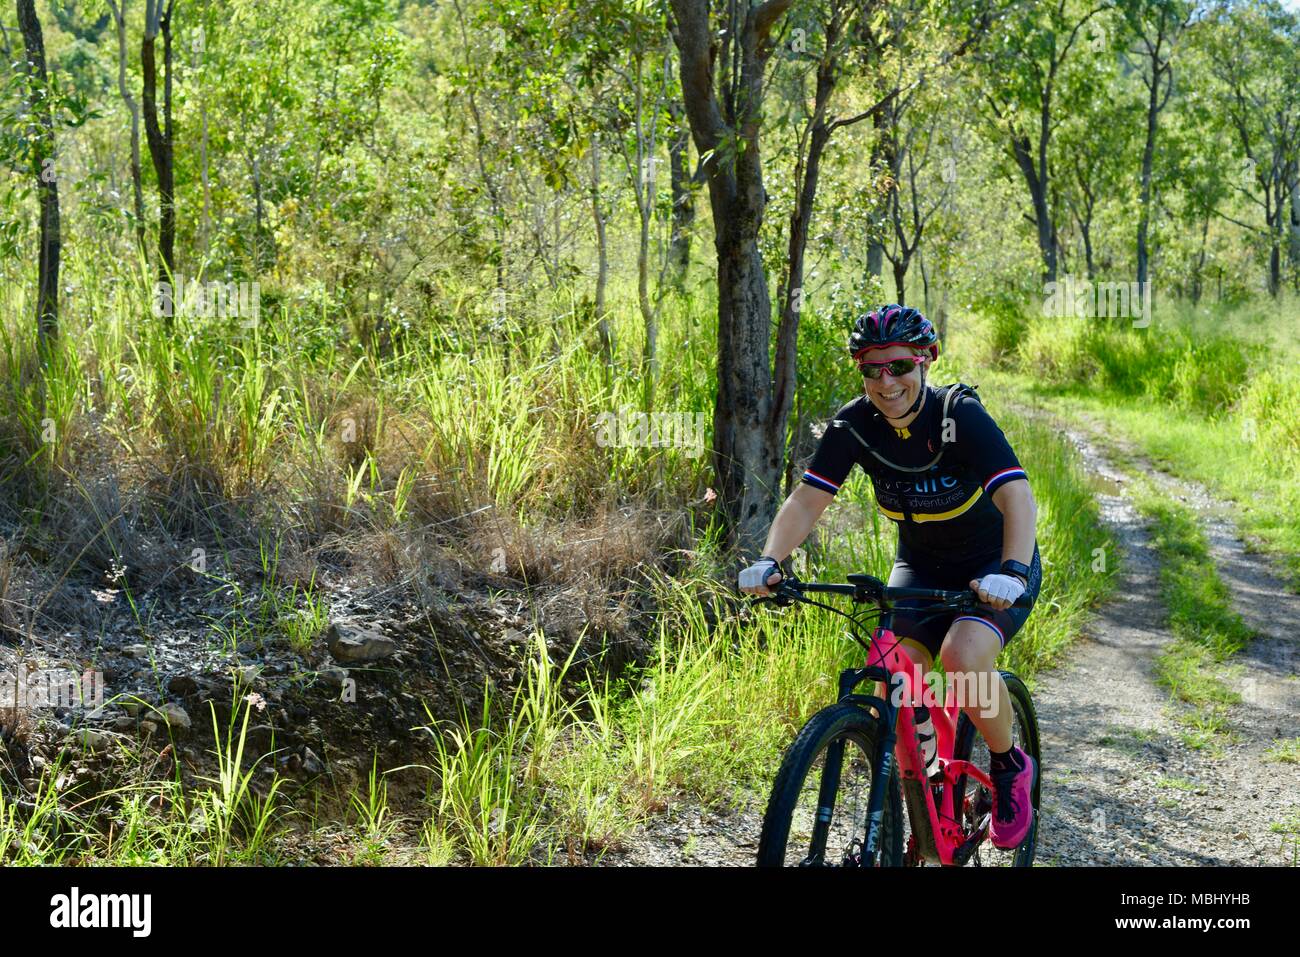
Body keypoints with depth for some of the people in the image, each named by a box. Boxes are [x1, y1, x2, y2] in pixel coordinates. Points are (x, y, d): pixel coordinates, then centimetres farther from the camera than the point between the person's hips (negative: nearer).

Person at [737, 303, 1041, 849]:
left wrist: (1012, 572, -52)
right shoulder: (855, 425, -14)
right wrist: (769, 563, -32)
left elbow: (1017, 497, -35)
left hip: (995, 565, -4)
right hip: (921, 566, 4)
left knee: (963, 656, -30)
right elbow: (807, 500, -15)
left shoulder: (960, 414, -26)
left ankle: (1009, 768, -1)